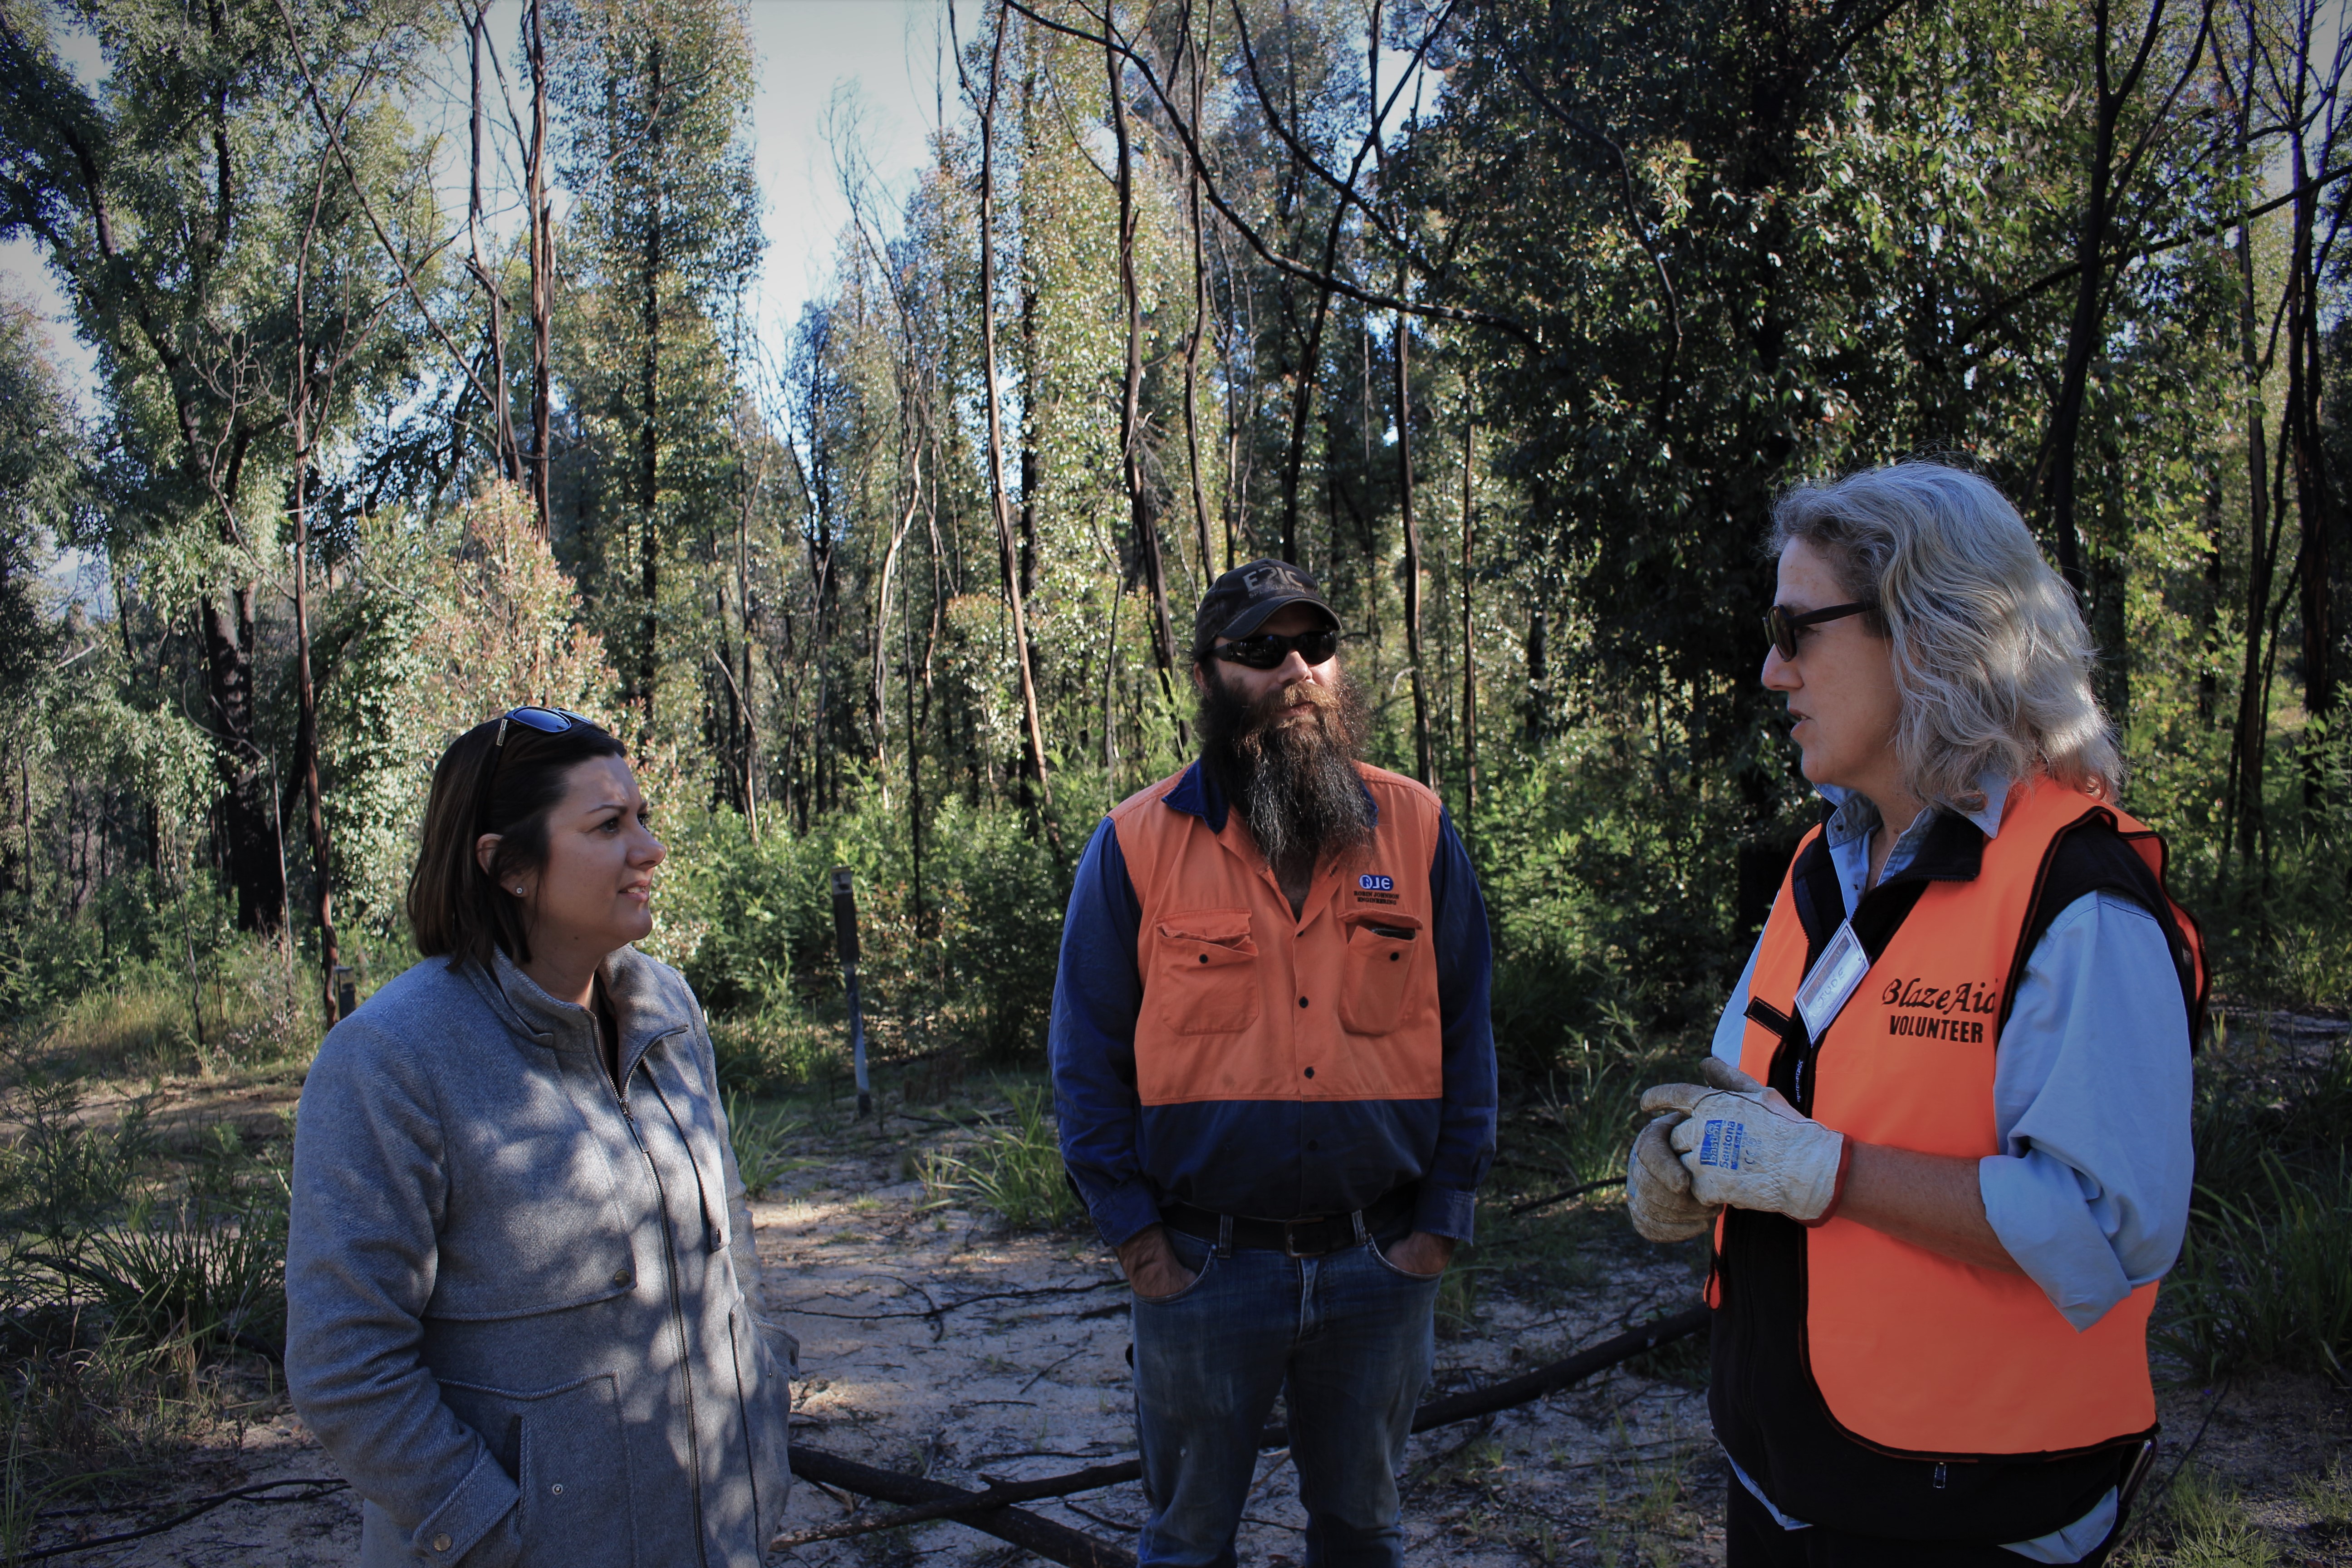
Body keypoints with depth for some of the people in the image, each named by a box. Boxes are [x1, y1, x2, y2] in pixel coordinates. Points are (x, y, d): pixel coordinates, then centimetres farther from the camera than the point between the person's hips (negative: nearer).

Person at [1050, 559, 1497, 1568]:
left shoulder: (1418, 830, -1)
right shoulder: (1136, 844, -5)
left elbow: (1467, 1034, 3)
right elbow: (1087, 1055, -2)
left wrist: (1443, 1218, -1)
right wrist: (1134, 1232, -7)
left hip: (1381, 1261, 2)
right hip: (1202, 1265, -1)